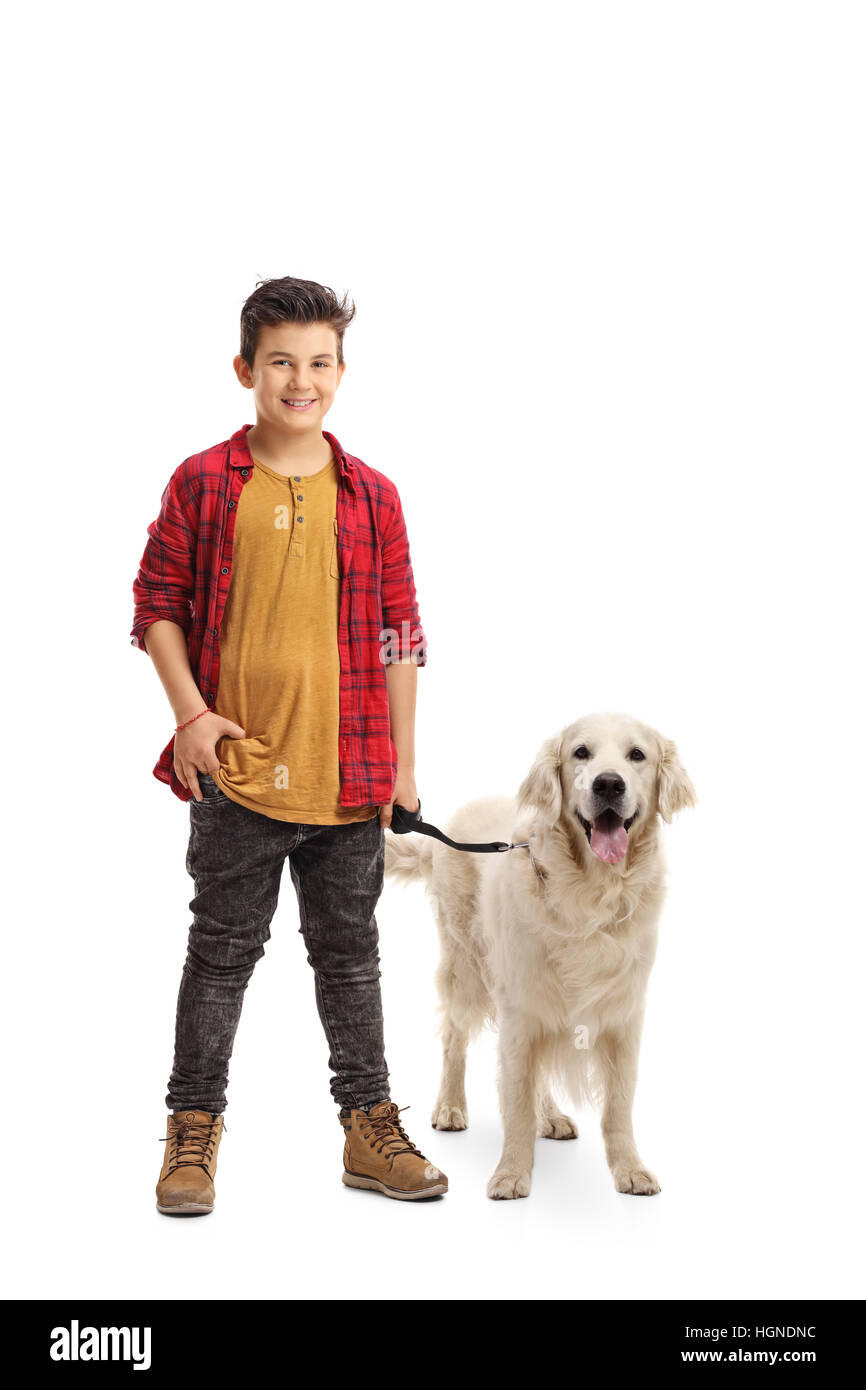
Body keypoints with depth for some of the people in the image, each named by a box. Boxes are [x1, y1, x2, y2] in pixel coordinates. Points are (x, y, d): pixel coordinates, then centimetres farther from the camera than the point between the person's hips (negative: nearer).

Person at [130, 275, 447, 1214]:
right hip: (235, 767, -2)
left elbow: (400, 634, 8)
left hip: (350, 773, 2)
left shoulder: (372, 496, 6)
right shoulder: (202, 484, 1)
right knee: (223, 950, 6)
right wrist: (190, 715, -8)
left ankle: (370, 1127, 23)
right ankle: (192, 1132, 19)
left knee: (349, 951, 12)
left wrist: (402, 763, 6)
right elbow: (157, 604, 3)